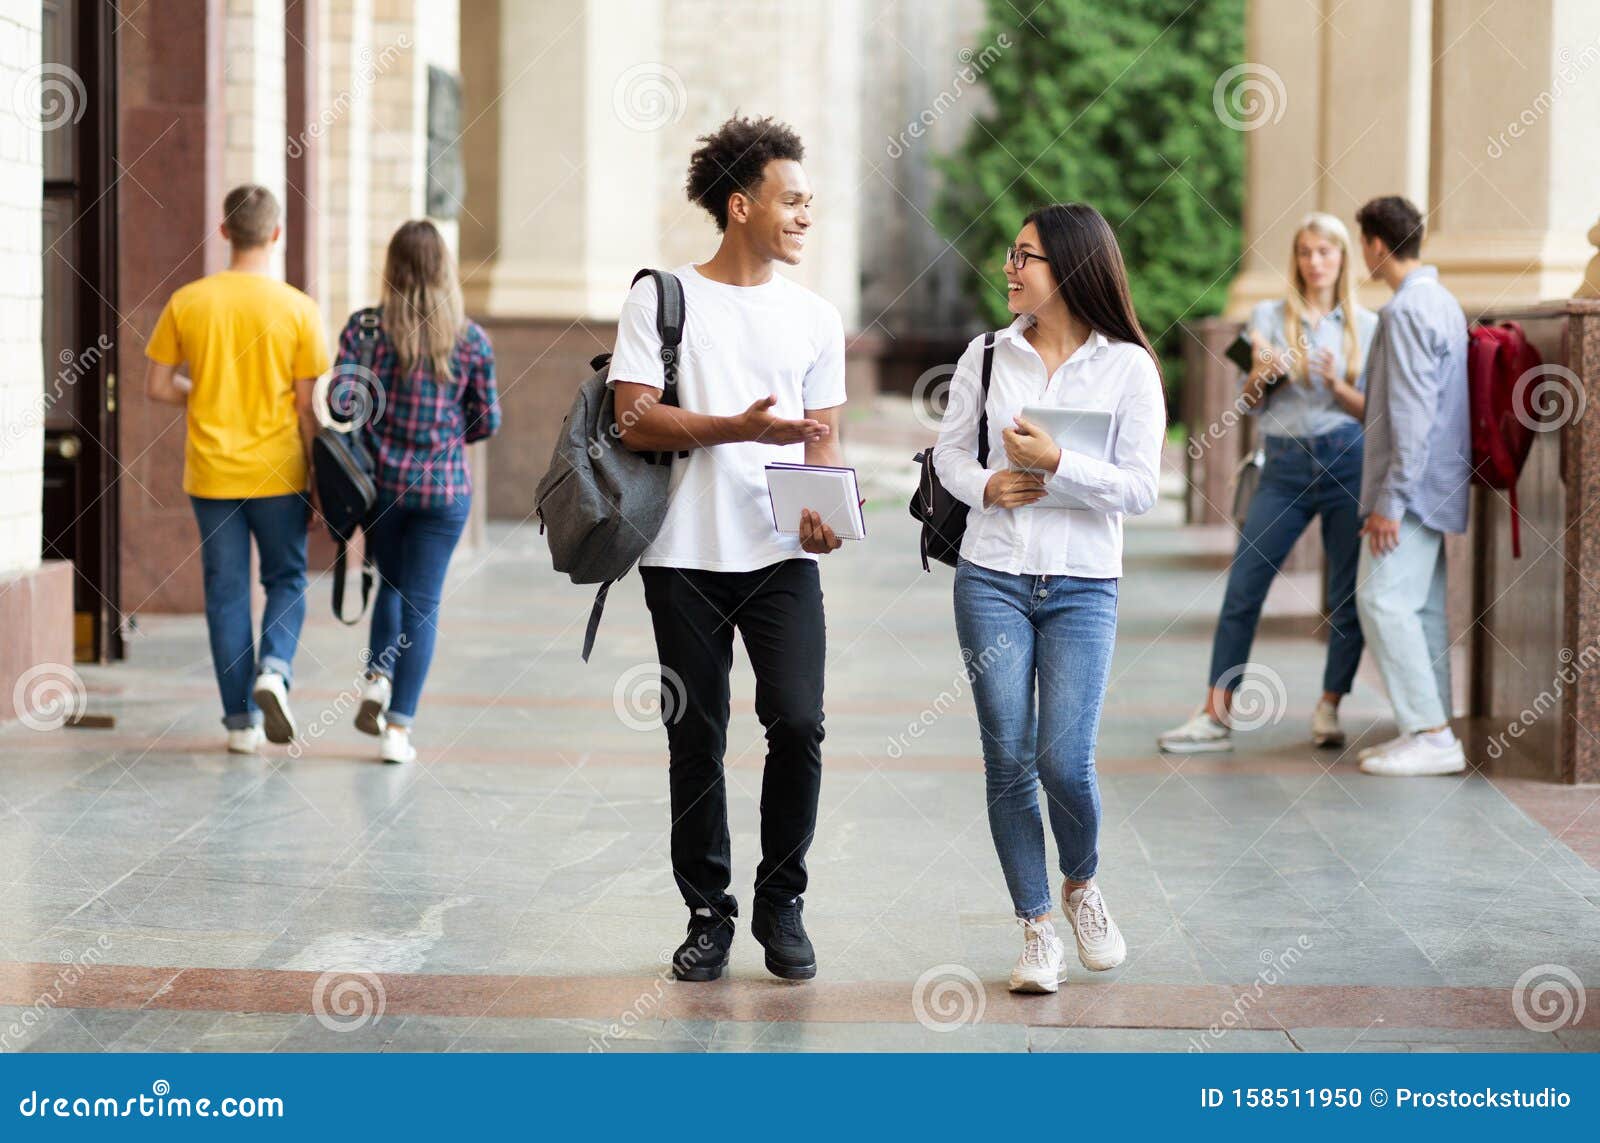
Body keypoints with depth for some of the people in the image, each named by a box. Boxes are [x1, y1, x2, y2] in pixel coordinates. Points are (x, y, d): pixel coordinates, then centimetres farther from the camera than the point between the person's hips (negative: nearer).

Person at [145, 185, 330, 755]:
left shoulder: (186, 302, -3)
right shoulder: (298, 309, -7)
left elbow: (157, 386, 2)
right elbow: (306, 406, -6)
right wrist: (317, 480, 3)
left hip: (211, 473, 1)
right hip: (277, 473, -1)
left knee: (226, 593, 8)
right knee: (286, 580, 15)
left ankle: (241, 720, 9)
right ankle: (273, 668, -11)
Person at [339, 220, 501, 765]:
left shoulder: (365, 327, -5)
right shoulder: (471, 339, -4)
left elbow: (342, 400, -15)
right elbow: (487, 421, 2)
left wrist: (371, 440, 3)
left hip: (380, 481, 1)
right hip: (444, 488, -1)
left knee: (392, 583, 25)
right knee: (422, 603, 4)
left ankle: (378, 676, 5)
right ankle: (398, 728, 0)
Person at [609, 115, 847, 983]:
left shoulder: (816, 319, 11)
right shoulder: (662, 298, 1)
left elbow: (823, 437, 12)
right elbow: (634, 420, -7)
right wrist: (742, 428, -18)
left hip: (782, 555, 2)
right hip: (686, 555, -2)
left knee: (797, 723, -10)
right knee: (695, 740, 4)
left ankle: (781, 904, 8)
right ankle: (708, 913, 17)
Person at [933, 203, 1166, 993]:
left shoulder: (1127, 366, -3)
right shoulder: (988, 354, 5)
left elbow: (1140, 489, -6)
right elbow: (950, 449, 14)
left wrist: (1056, 464, -17)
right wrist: (984, 486, -6)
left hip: (1083, 587, -2)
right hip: (993, 578, 2)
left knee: (1065, 762, -9)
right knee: (1008, 760, 0)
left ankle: (1081, 885, 22)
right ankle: (1037, 928, 13)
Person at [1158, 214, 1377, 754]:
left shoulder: (1367, 326, 6)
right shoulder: (1268, 318, 7)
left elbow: (1373, 410, 5)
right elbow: (1250, 403, 7)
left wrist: (1337, 385, -13)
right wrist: (1262, 374, -15)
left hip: (1347, 463, 0)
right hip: (1284, 466, 0)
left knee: (1348, 596, -1)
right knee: (1242, 588, -4)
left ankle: (1329, 710, 12)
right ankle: (1215, 715, -1)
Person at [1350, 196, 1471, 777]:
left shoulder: (1406, 312, -17)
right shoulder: (1444, 302, 15)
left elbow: (1412, 416, -22)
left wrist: (1391, 500, -21)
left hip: (1412, 486, -10)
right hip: (1437, 486, 10)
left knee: (1383, 600, -10)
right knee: (1422, 606, 11)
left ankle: (1431, 736, -11)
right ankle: (1429, 733, 13)